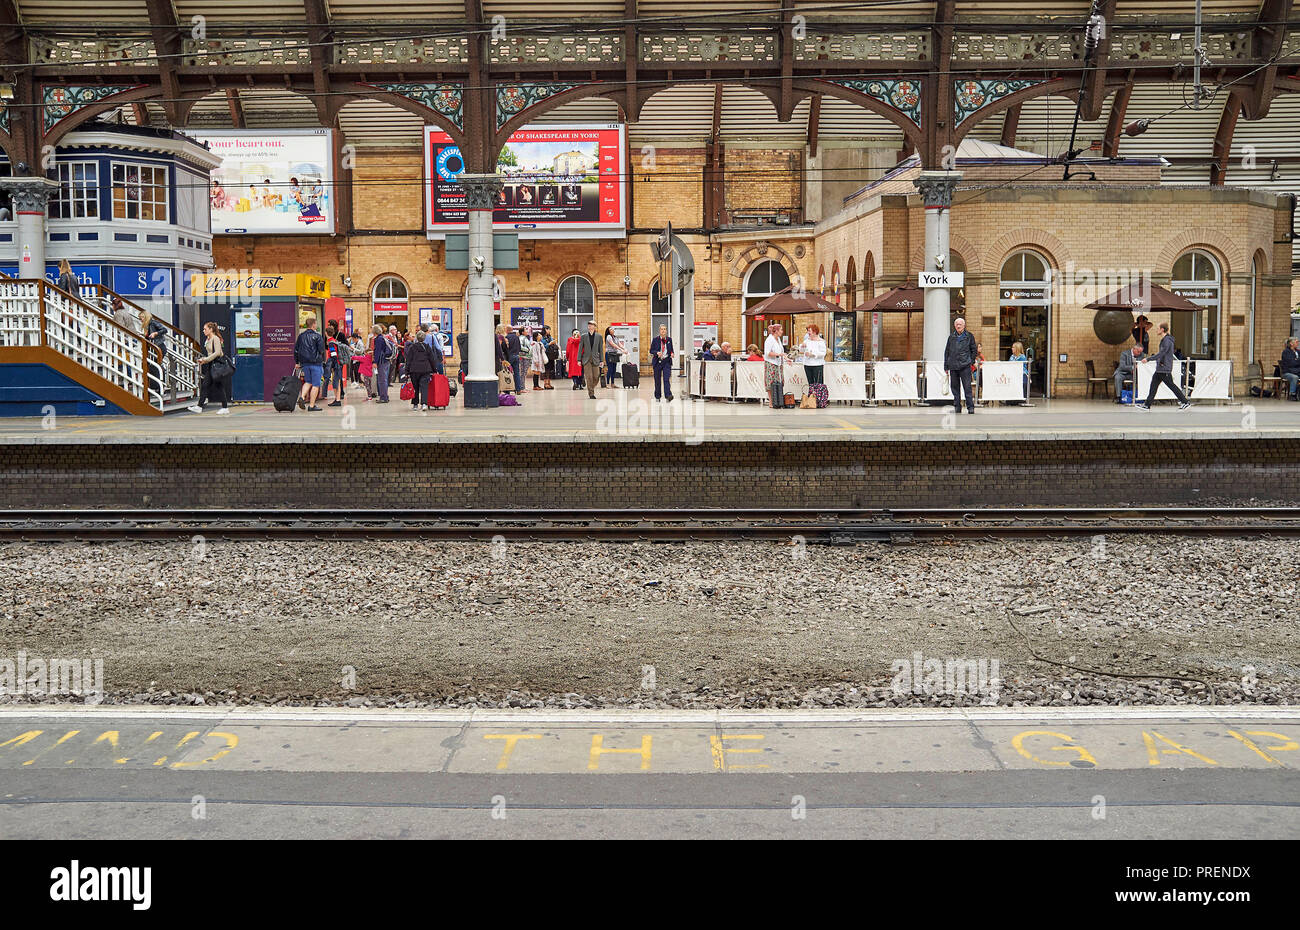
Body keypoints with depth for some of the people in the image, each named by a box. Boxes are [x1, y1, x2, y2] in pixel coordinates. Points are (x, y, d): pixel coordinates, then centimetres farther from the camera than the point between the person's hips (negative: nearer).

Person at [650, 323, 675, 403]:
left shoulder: (669, 339, 6)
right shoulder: (655, 339, 0)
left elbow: (671, 350, 15)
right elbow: (651, 350, 1)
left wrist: (672, 353, -7)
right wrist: (657, 353, -19)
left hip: (667, 361, 0)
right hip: (658, 361, 0)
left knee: (666, 378, -14)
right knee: (657, 380, 7)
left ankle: (668, 396, -22)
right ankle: (657, 397, 22)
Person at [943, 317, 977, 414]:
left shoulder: (969, 336, 4)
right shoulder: (951, 337, 12)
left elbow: (974, 350, 9)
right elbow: (947, 351, 14)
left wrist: (971, 361, 1)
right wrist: (946, 366, 9)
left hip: (965, 366, -3)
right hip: (953, 366, 3)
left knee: (967, 387, -6)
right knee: (955, 387, 6)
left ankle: (970, 407, -4)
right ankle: (957, 407, 12)